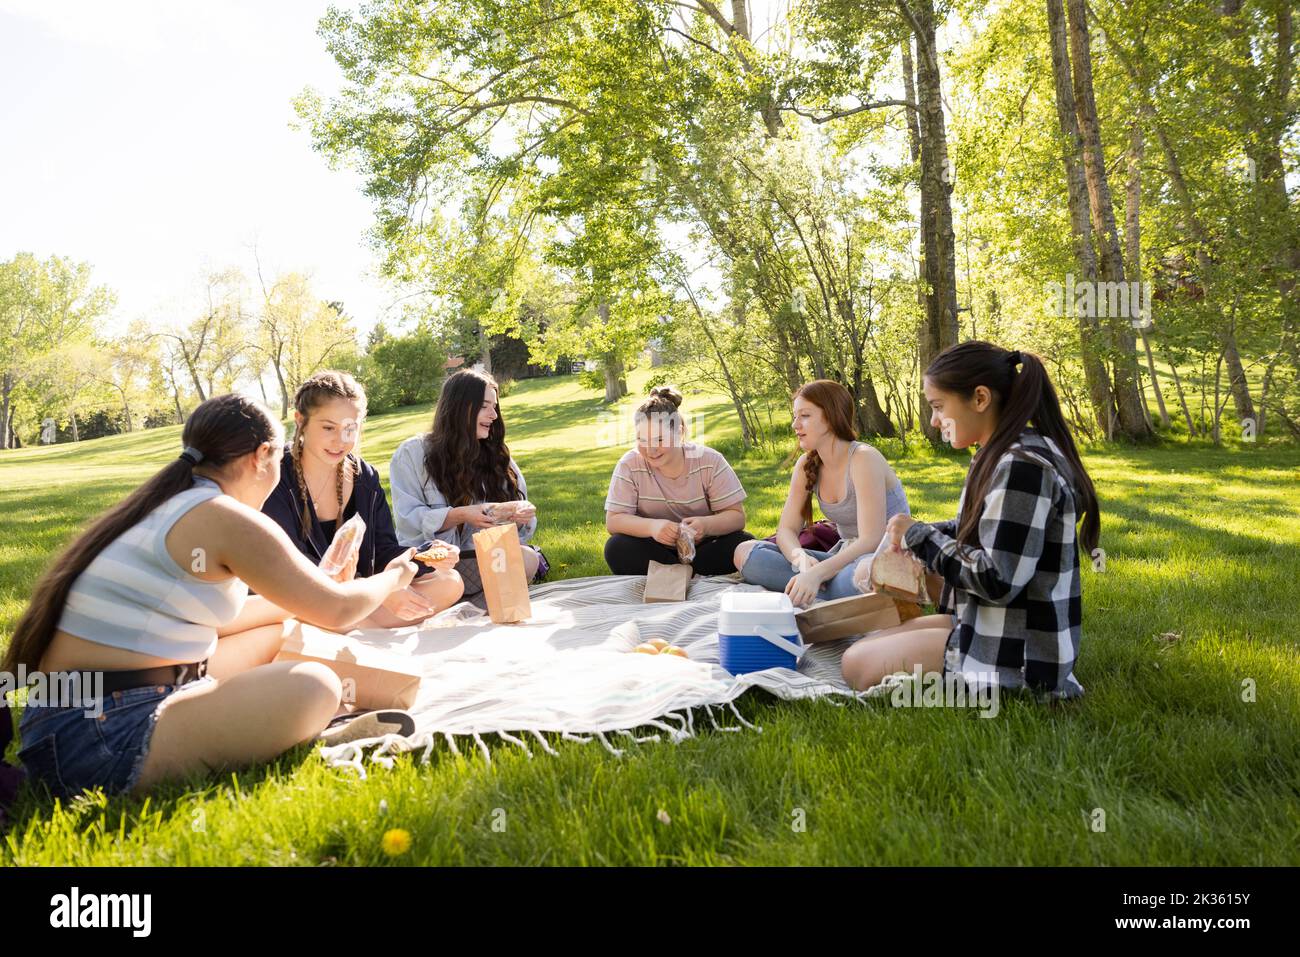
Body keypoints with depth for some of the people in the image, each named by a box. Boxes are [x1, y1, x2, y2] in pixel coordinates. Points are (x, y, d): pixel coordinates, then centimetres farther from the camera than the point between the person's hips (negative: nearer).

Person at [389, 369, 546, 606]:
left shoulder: (497, 455, 13)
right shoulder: (413, 453, 1)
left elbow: (517, 524, 11)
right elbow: (408, 520, -8)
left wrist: (521, 517, -13)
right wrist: (461, 515, -22)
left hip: (487, 558, 4)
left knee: (528, 559, -31)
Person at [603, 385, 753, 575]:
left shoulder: (710, 461, -11)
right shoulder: (630, 464, -10)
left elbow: (737, 516, -12)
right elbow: (613, 521, -14)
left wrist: (707, 525, -35)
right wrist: (652, 526, -35)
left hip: (703, 549, 0)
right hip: (655, 549, 0)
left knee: (744, 543, -26)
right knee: (617, 549, -28)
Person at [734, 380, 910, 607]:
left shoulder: (863, 459, -17)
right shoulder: (806, 465, 3)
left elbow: (871, 541, -25)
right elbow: (786, 530, -2)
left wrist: (817, 572, -38)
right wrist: (802, 559, -26)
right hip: (844, 559, 7)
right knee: (746, 552, -10)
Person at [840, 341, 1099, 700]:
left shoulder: (1023, 465, -24)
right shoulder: (1003, 456, 8)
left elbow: (998, 580, -27)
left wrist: (920, 537, -15)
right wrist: (919, 532, 2)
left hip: (1016, 656, -10)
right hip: (992, 628, 10)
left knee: (857, 665, -5)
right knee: (874, 642, 17)